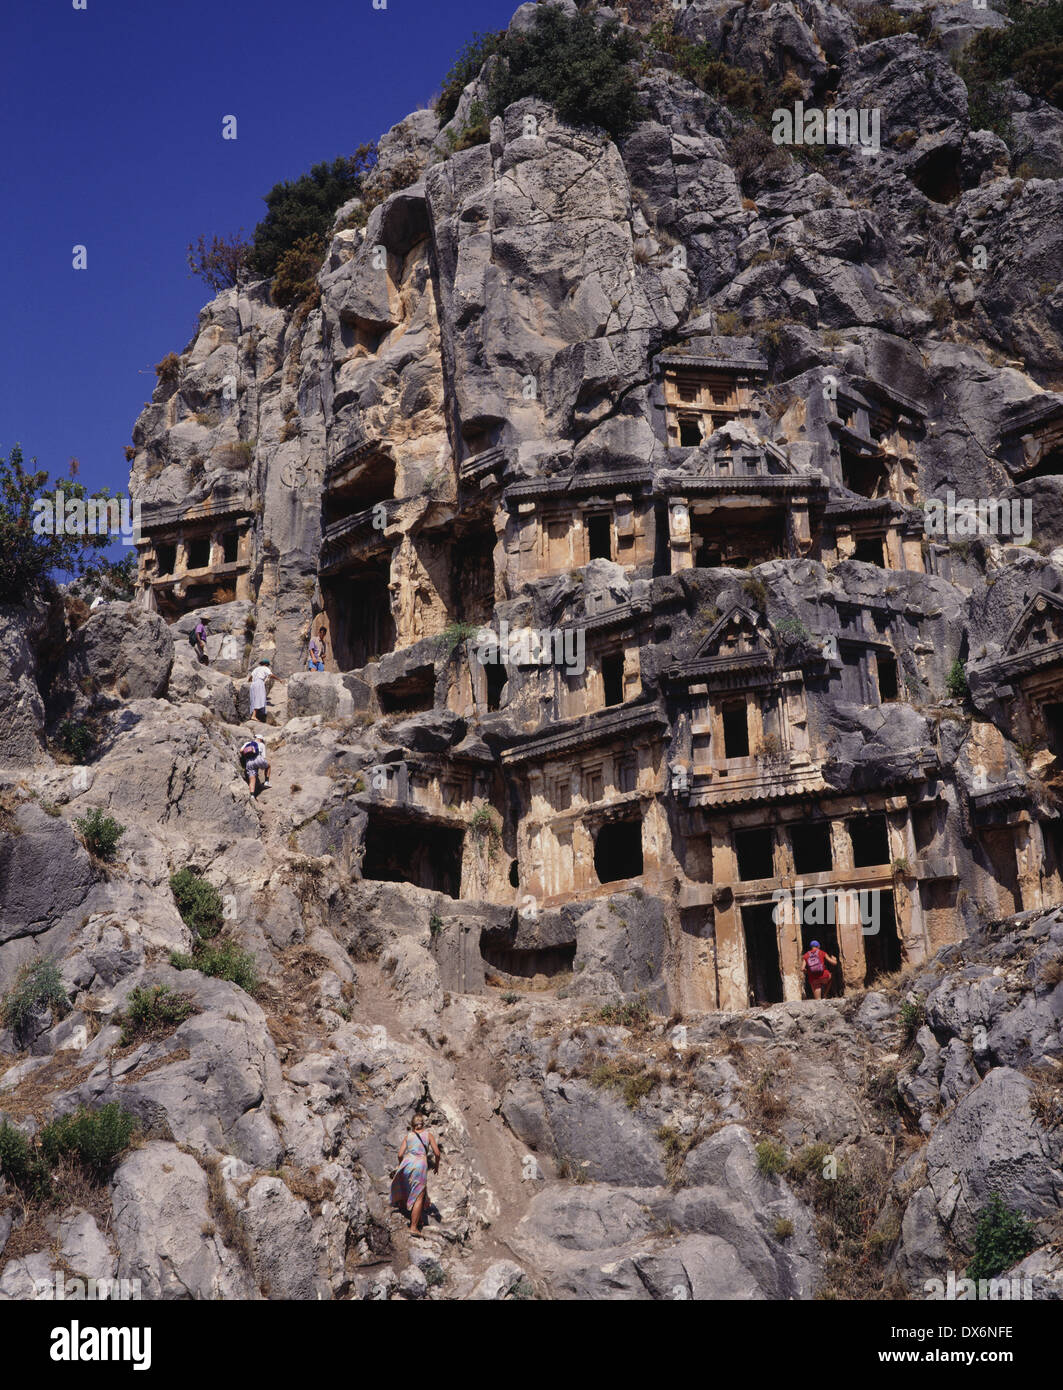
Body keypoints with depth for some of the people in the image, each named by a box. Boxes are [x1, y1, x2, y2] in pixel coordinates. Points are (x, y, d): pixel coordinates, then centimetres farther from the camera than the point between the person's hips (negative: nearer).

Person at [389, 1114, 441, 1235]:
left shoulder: (408, 1136, 16)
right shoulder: (429, 1134, 10)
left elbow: (400, 1154, 9)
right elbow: (437, 1153, 2)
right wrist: (437, 1165, 19)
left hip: (407, 1162, 3)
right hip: (421, 1164, -3)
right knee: (419, 1197, 0)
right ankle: (413, 1227, -6)